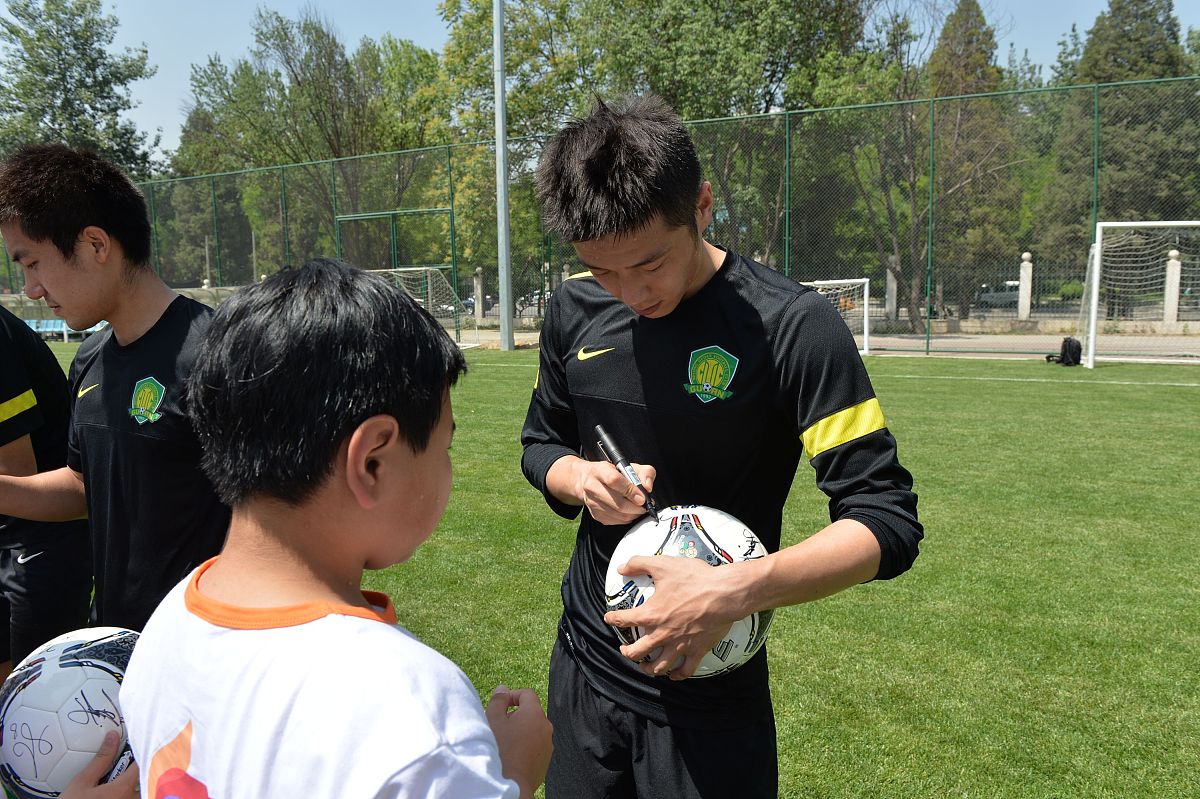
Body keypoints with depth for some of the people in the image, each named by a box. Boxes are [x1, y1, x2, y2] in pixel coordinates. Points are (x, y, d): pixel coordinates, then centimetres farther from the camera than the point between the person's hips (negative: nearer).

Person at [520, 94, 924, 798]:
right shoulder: (576, 309, -4)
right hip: (582, 664, 5)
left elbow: (886, 521, -19)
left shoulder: (793, 327, -19)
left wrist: (734, 593, -33)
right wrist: (581, 478, -12)